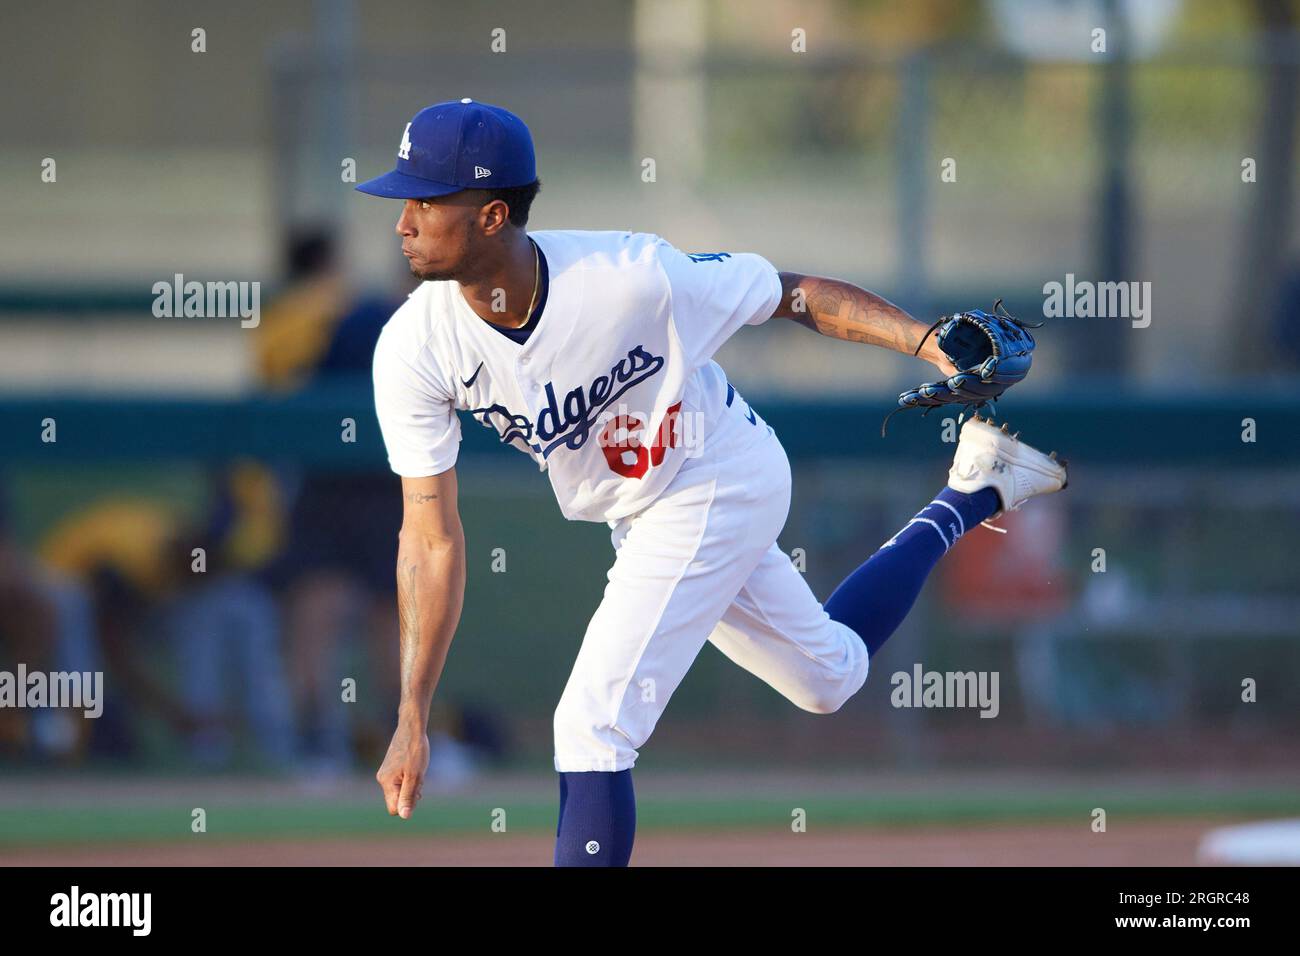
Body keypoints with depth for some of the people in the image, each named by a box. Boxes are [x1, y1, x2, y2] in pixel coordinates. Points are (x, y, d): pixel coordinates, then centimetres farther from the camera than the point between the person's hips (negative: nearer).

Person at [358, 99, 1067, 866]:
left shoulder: (630, 277, -32)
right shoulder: (415, 349, -21)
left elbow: (798, 297, -20)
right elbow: (432, 538, -17)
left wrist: (930, 343, -33)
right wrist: (413, 721, -21)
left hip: (721, 483, -5)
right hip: (637, 514, 5)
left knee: (594, 726, -15)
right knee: (831, 675, 25)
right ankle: (965, 503, 43)